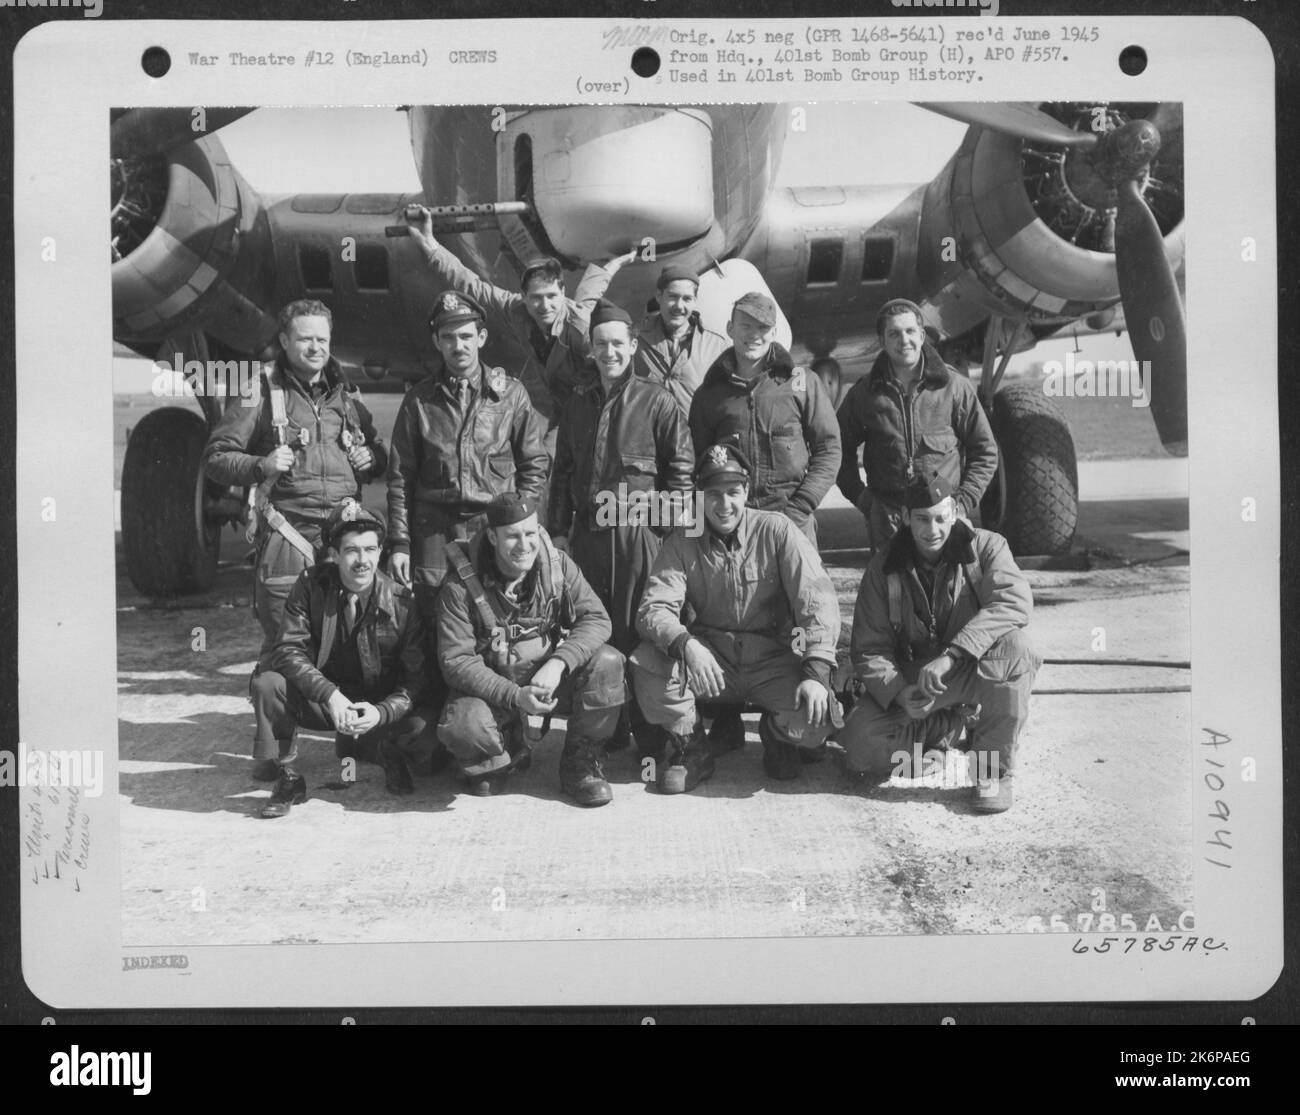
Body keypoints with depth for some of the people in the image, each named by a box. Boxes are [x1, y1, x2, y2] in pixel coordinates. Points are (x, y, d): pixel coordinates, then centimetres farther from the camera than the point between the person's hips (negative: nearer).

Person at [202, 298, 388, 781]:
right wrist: (259, 465, -14)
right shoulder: (261, 393, 4)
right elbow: (216, 457, 4)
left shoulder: (346, 395, 18)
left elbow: (379, 456, 29)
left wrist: (371, 458, 6)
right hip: (286, 533, -4)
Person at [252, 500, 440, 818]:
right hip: (320, 701, 1)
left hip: (380, 707, -1)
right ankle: (287, 779, -7)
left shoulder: (402, 603, -13)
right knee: (267, 684, -28)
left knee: (426, 746, -29)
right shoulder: (310, 585, -10)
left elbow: (415, 682, -12)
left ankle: (382, 750, 10)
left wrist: (381, 712, -32)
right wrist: (330, 695, -33)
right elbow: (288, 651, -17)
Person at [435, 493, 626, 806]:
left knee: (607, 663, -25)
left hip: (551, 677, 2)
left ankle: (580, 762, -3)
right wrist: (515, 696, -32)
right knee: (462, 728, -34)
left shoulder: (558, 564, -8)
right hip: (491, 687, -2)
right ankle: (508, 753, 6)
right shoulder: (461, 585, -17)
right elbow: (456, 661, -19)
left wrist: (558, 663, -31)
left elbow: (596, 618, -13)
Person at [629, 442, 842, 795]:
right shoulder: (682, 542, -3)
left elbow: (818, 600, -13)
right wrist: (685, 644, -35)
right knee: (647, 662, -26)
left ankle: (777, 734, 12)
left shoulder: (777, 530, -8)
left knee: (816, 719, -28)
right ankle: (692, 748, 0)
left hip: (772, 660, -1)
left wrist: (816, 672, -26)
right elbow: (655, 608, -12)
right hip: (711, 659, 1)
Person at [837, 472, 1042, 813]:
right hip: (906, 679, 2)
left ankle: (995, 770, -19)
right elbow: (869, 649, -5)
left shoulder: (986, 548, -8)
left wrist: (951, 655, -39)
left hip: (971, 674, -2)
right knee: (862, 748, -23)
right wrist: (899, 692, -27)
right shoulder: (884, 567, -3)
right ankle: (954, 724, 6)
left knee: (1015, 646, -34)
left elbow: (1015, 600, -29)